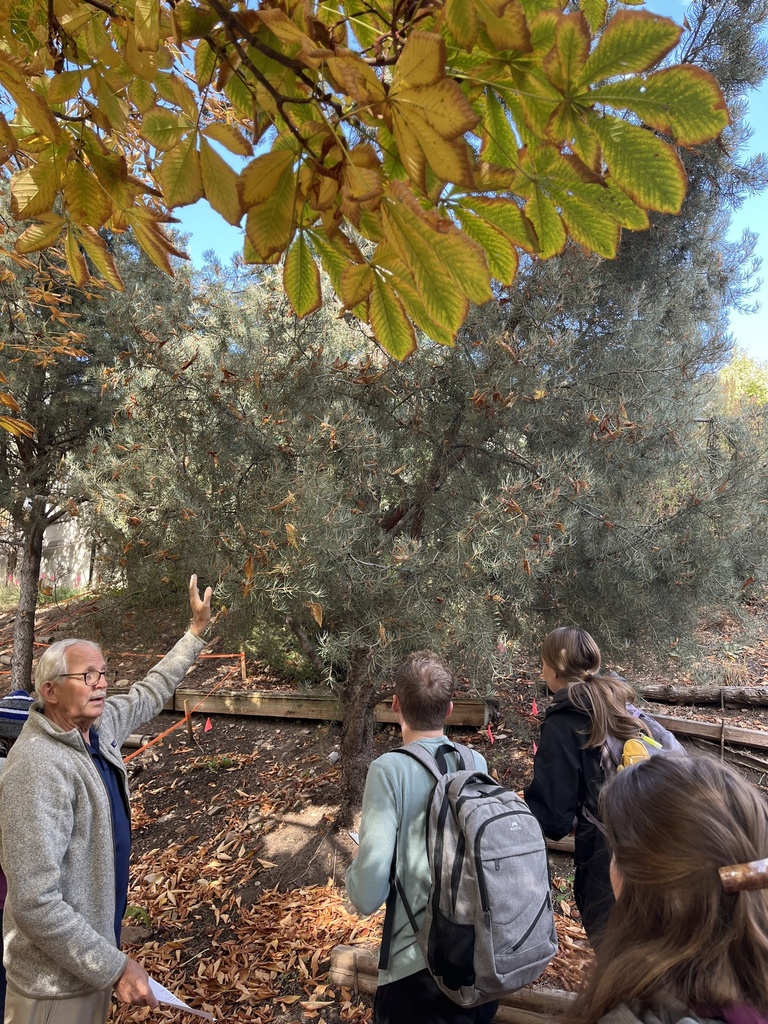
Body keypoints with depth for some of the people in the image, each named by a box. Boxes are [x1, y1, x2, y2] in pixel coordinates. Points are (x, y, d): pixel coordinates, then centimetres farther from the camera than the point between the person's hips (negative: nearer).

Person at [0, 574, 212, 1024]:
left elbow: (149, 693, 16)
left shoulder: (99, 725, -4)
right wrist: (114, 968, -26)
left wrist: (197, 630, 16)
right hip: (58, 978, -8)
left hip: (95, 941, 8)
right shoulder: (38, 768, -29)